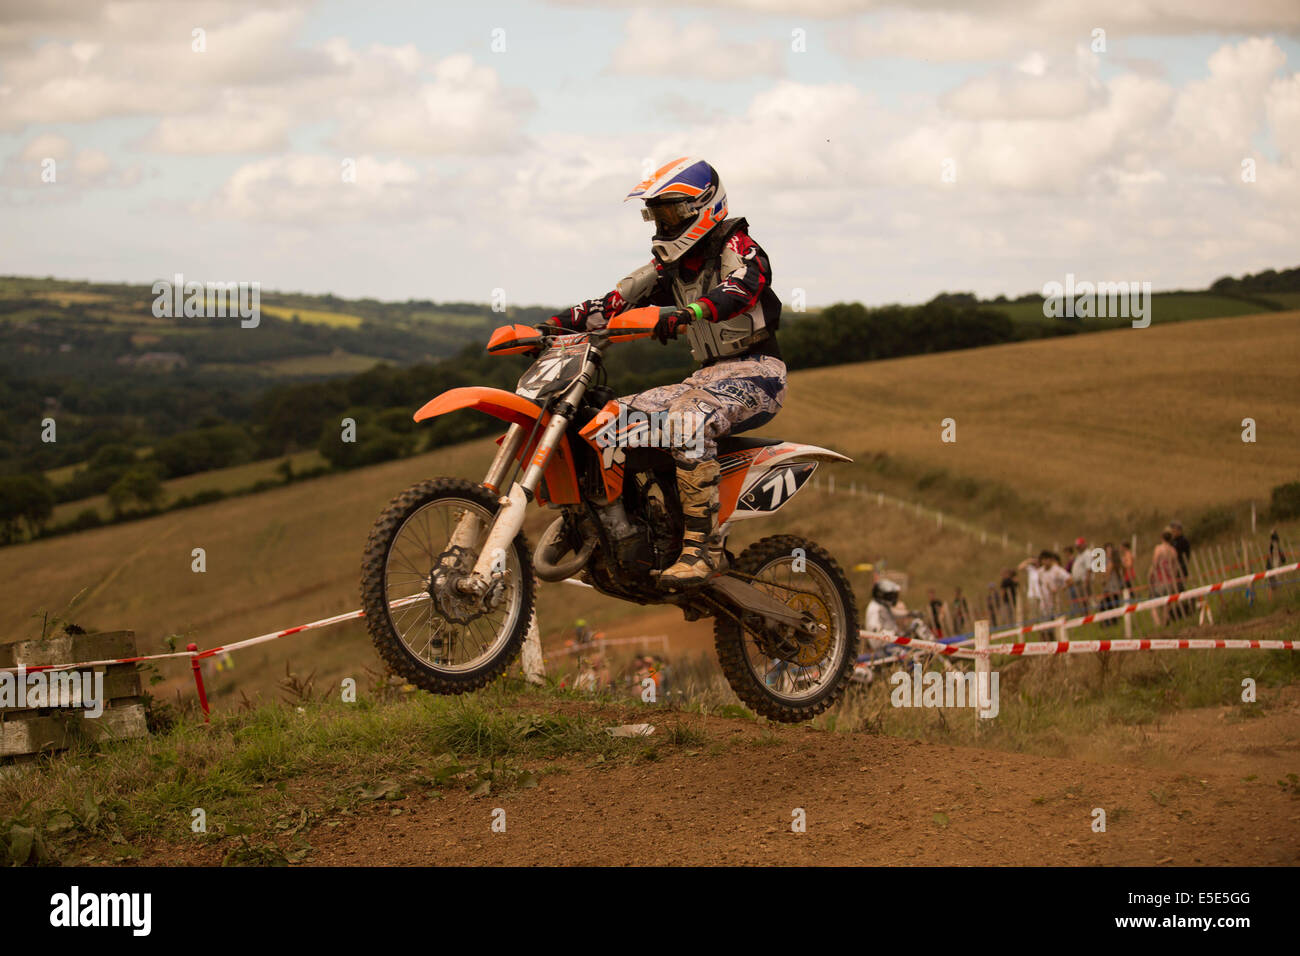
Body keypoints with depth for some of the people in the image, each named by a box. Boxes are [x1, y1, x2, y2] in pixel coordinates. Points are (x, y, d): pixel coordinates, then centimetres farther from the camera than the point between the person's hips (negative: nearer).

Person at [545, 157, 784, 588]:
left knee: (688, 419, -37)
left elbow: (742, 287, -29)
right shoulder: (670, 264, 18)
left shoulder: (736, 246, -7)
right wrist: (564, 321, -4)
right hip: (707, 375, 9)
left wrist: (687, 313, -48)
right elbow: (618, 299, 12)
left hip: (756, 372, -8)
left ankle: (703, 547, -38)